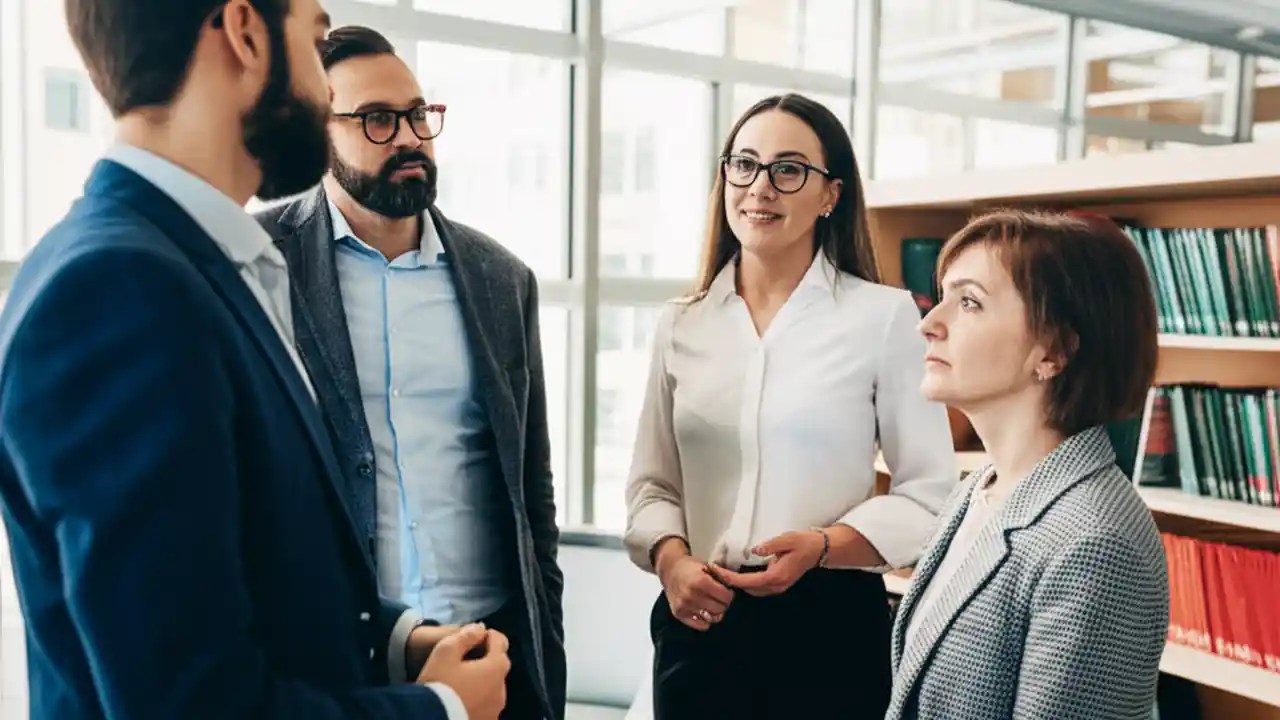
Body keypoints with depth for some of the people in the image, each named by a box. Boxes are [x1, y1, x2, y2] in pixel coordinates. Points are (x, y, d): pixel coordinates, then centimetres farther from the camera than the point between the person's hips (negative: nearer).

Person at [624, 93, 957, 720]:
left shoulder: (884, 316, -7)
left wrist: (822, 546, -19)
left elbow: (929, 492, -5)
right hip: (700, 623, 3)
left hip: (831, 625, -3)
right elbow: (651, 484, 9)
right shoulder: (680, 325, 5)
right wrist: (670, 560, -9)